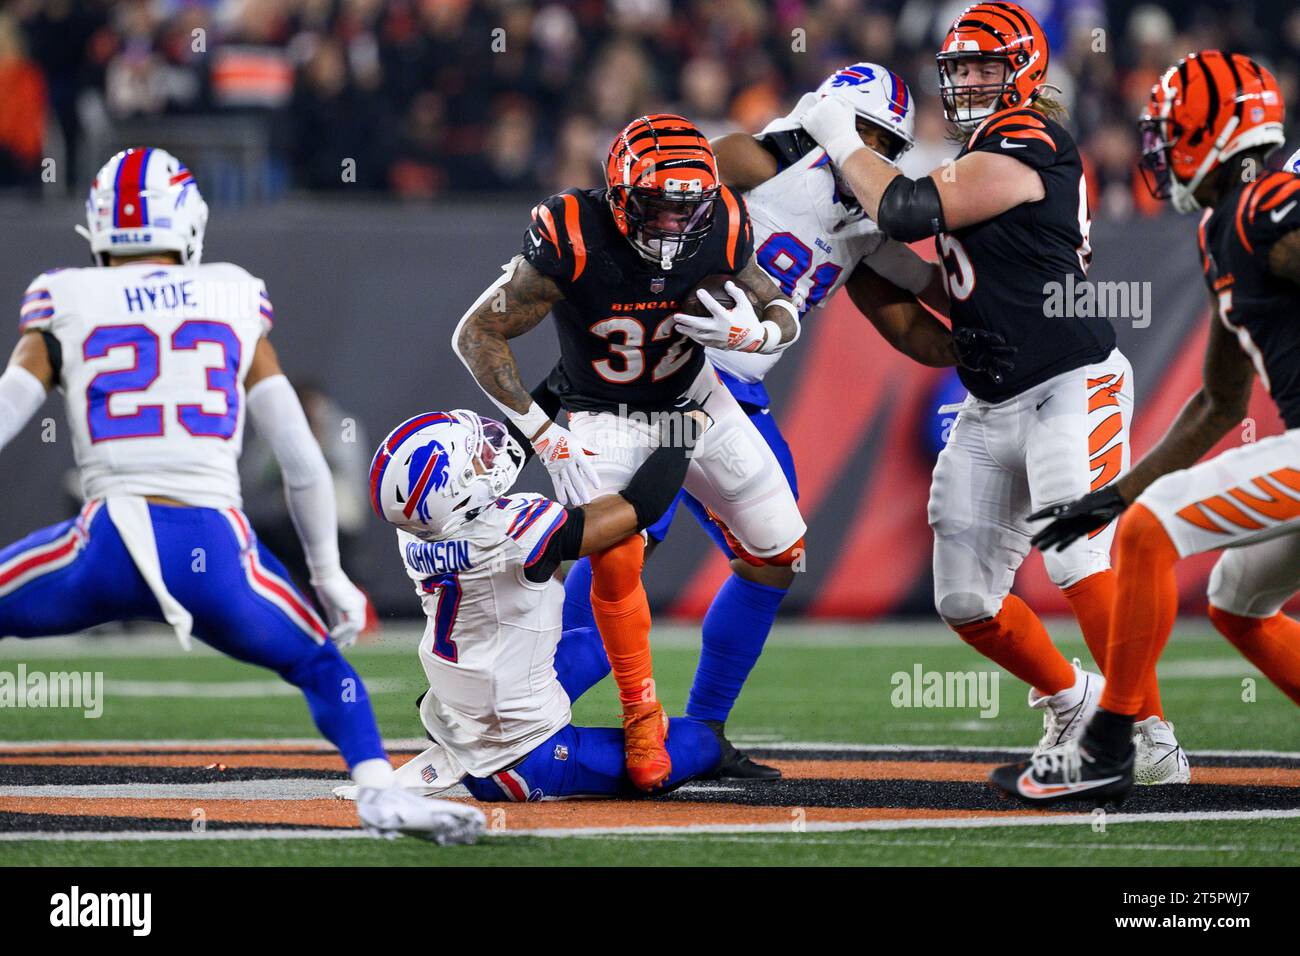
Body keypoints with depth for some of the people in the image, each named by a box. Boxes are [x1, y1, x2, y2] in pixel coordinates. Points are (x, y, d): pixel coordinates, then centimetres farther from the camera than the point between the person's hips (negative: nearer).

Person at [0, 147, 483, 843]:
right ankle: (379, 792, 2)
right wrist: (327, 571, 26)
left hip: (109, 547, -2)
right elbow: (301, 457, 16)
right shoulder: (236, 302, 16)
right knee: (318, 663, 24)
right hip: (215, 548, 2)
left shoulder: (66, 307, 12)